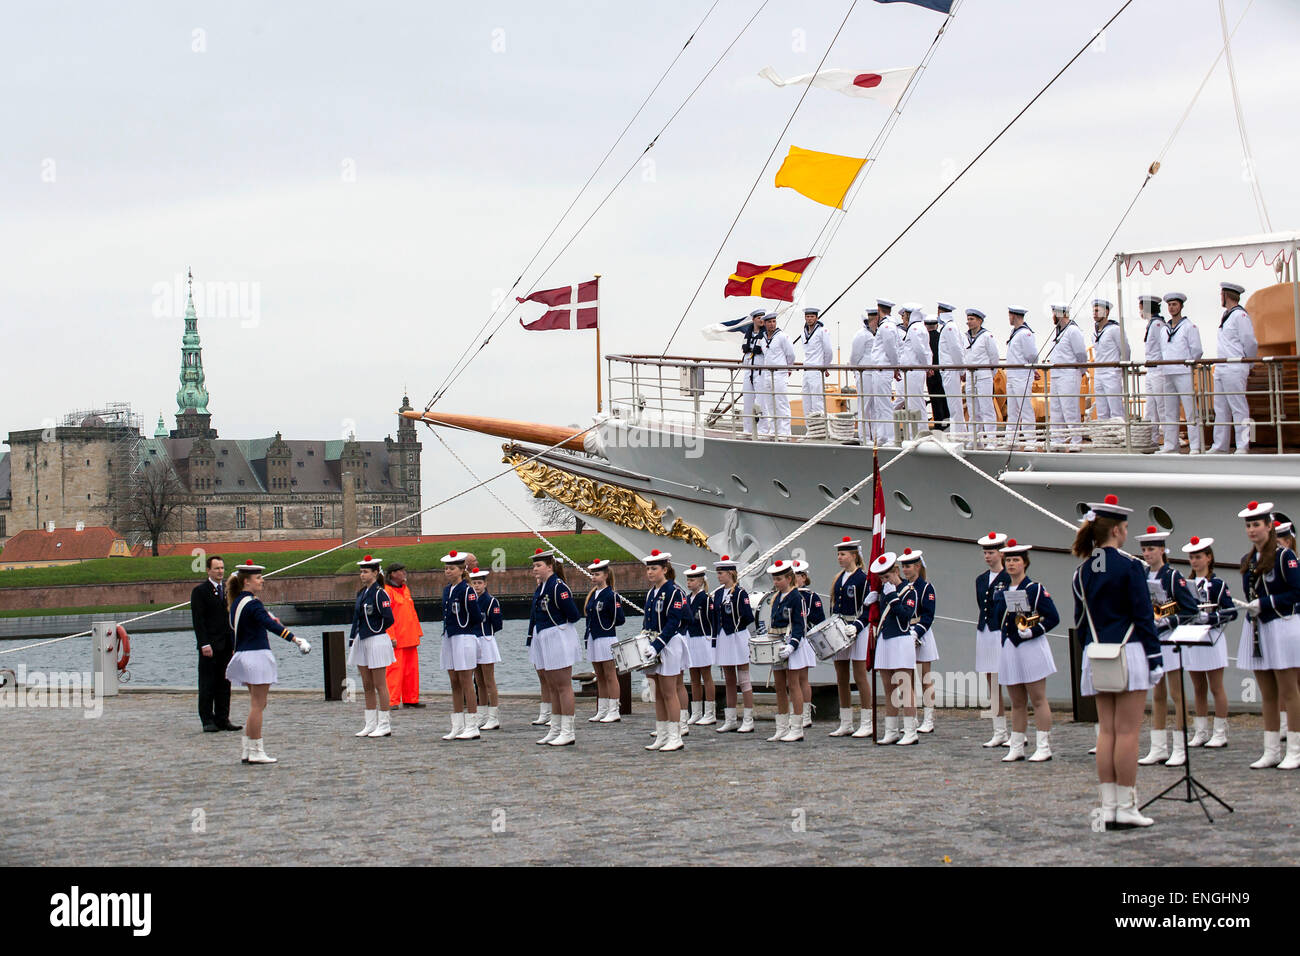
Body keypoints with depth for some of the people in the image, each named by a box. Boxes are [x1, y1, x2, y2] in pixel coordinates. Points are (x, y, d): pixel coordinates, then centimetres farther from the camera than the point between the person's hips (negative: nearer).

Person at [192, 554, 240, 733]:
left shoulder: (228, 588, 14)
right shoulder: (200, 590, -5)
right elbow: (198, 620, -9)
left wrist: (235, 642, 11)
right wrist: (204, 644, -17)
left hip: (226, 644, 6)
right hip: (209, 645, -6)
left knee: (224, 683, 8)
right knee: (207, 684, -1)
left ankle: (222, 719, 13)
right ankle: (208, 720, 3)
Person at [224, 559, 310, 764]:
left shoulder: (237, 602, 12)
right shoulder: (252, 604, -17)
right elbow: (271, 625, -30)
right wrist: (297, 640, -36)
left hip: (244, 655, 9)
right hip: (257, 655, -9)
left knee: (257, 705, 15)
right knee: (257, 705, -4)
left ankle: (247, 750, 16)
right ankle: (256, 752, -1)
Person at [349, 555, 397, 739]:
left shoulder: (379, 593, -12)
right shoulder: (361, 593, 12)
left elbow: (389, 619, -17)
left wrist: (376, 630, -3)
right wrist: (352, 640, 12)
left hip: (377, 641, -8)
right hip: (362, 642, 8)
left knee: (379, 685, -2)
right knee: (367, 686, 11)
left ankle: (384, 725, 4)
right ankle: (370, 725, 16)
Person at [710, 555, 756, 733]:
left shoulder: (740, 593, -10)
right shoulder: (717, 593, 10)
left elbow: (749, 617, -15)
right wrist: (714, 641, 12)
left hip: (738, 638, -7)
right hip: (722, 638, 7)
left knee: (743, 681, -2)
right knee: (729, 681, 11)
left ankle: (748, 721, 0)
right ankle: (730, 720, 16)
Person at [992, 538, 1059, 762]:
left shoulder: (1035, 589, -4)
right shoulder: (1000, 593, 13)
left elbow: (1053, 617, -7)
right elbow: (997, 620, 11)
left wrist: (1033, 631, -16)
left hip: (1031, 649, -6)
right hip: (1008, 649, 6)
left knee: (1038, 700, -3)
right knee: (1017, 703, 10)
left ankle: (1043, 747, -1)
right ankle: (1016, 747, 14)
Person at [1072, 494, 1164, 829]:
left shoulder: (1082, 570, 9)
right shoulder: (1129, 566, -10)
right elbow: (1143, 615, -10)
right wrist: (1155, 656, -6)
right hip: (1128, 653, -6)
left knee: (1107, 730, 8)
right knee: (1128, 731, -4)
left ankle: (1108, 807, 7)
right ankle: (1126, 808, -4)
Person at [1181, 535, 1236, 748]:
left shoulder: (1217, 584, -4)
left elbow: (1232, 612, -10)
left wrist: (1209, 617, -22)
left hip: (1211, 638, -5)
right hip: (1190, 640, 5)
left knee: (1216, 688, -1)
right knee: (1199, 689, 9)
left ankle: (1220, 733, 3)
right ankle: (1201, 733, 12)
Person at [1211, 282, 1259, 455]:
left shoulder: (1240, 315, -10)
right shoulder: (1226, 316, 18)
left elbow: (1250, 343, -9)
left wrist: (1247, 365, 2)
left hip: (1235, 369, -9)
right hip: (1221, 369, 9)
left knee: (1239, 408, -8)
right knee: (1221, 409, 9)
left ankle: (1243, 447, -8)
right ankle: (1220, 446, 13)